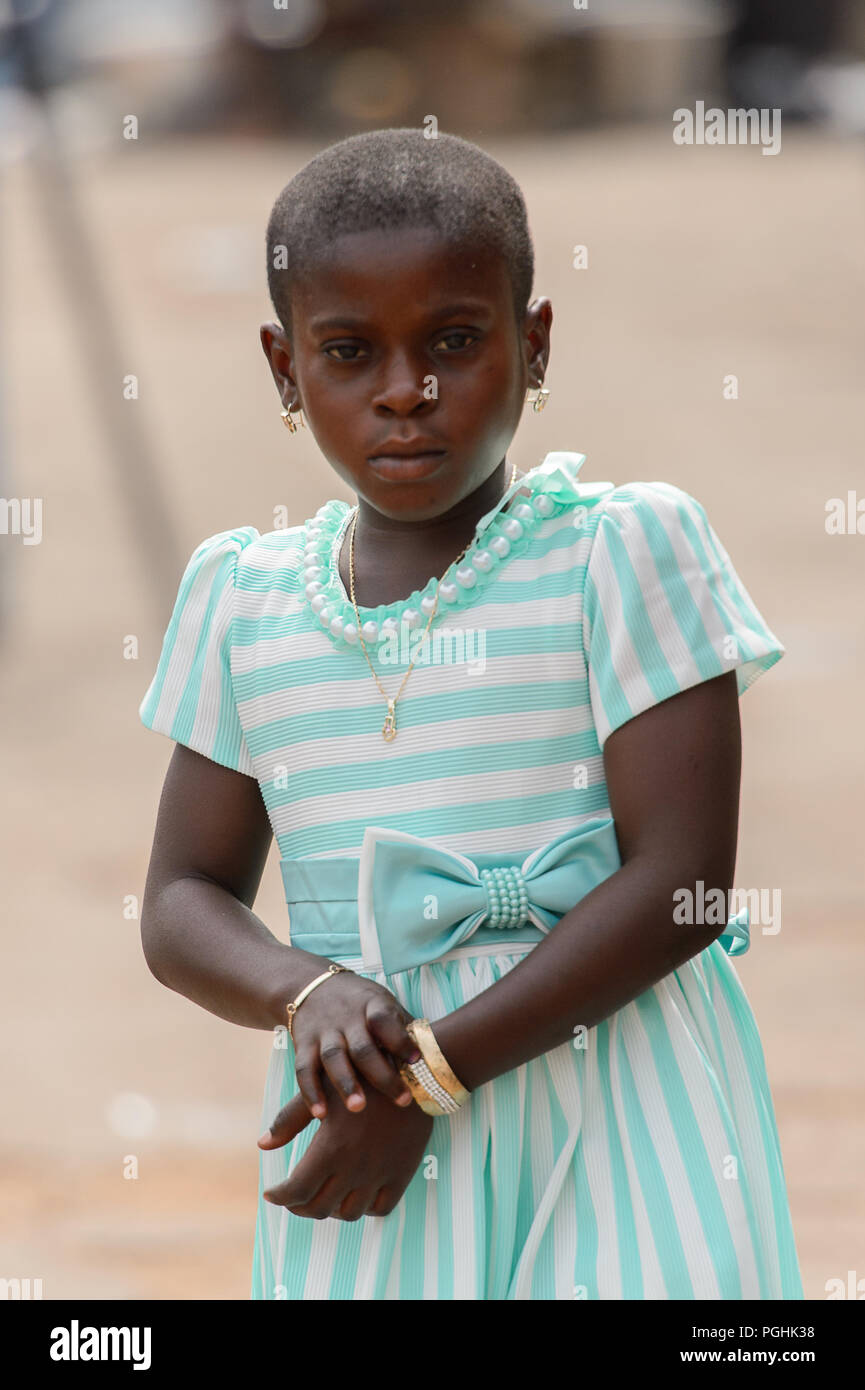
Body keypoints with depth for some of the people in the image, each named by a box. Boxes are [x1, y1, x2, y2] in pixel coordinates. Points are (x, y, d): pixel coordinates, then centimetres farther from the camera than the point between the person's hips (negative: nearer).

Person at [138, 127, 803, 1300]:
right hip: (369, 1116, 3)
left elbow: (682, 884, -11)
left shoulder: (623, 550, -6)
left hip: (619, 1123, -3)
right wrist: (304, 993, -13)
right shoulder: (243, 596, 7)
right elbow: (184, 904, 10)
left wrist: (429, 1072, -15)